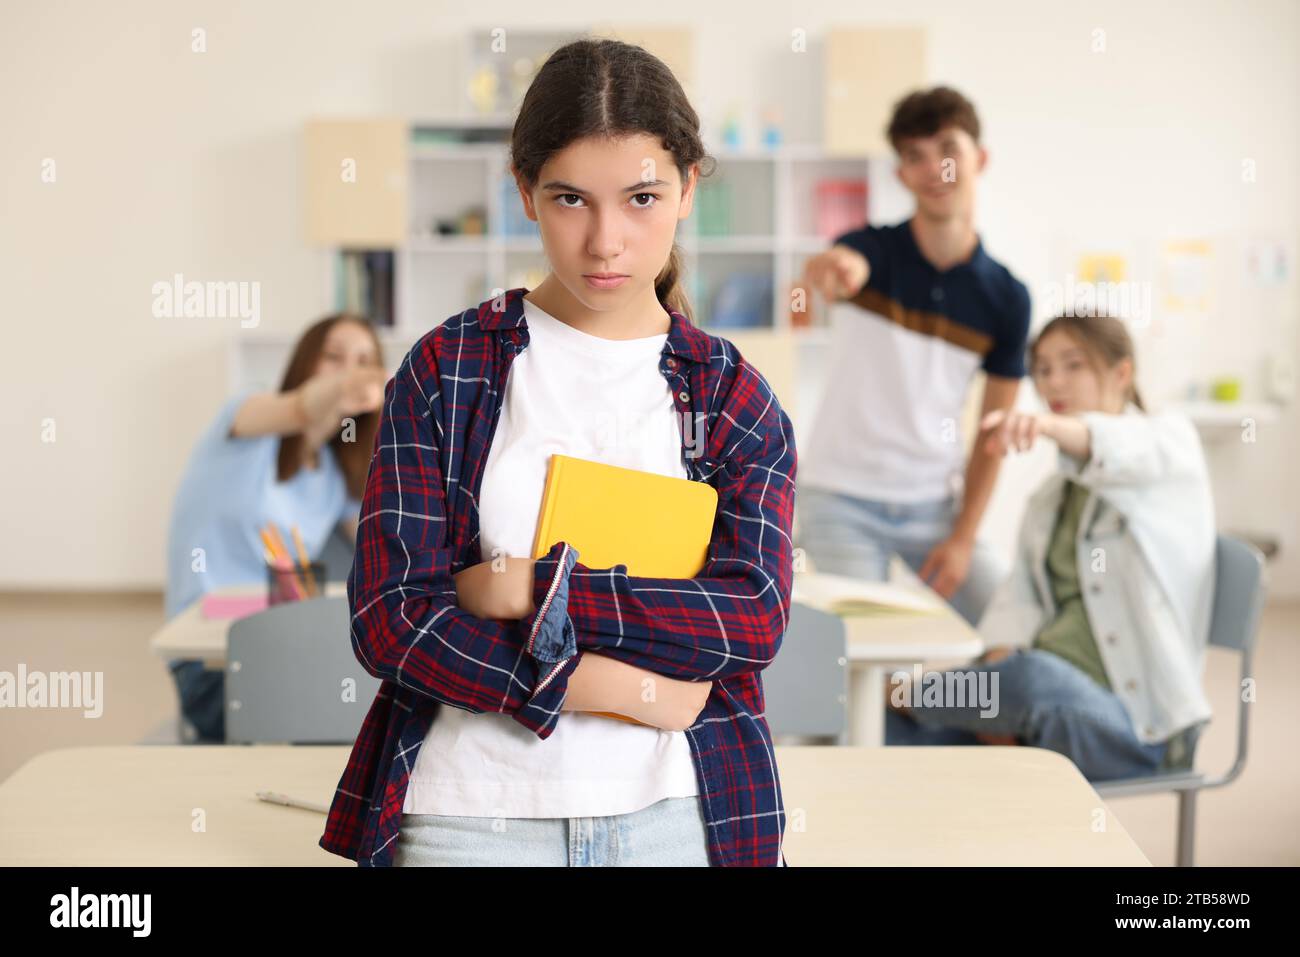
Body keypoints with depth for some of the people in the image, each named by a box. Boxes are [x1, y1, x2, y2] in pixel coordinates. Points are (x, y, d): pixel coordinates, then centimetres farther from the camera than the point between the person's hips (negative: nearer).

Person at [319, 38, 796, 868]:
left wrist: (537, 592, -14)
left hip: (674, 818, 1)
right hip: (472, 818, -1)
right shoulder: (447, 370, -1)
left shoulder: (737, 399, 3)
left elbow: (754, 619, -9)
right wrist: (624, 686, -12)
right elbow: (390, 616, -8)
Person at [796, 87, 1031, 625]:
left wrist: (964, 539, -5)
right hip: (842, 499, -2)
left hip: (933, 502, 3)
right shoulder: (875, 250, -7)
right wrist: (831, 272, -59)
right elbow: (844, 266, -34)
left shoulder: (1007, 298, -1)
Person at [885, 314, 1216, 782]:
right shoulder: (1049, 497, 23)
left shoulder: (1171, 440, 2)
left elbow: (1124, 449, -24)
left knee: (1033, 677, -38)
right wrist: (996, 666, -14)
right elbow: (1021, 592, 9)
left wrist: (1048, 425, -47)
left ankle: (908, 693, -10)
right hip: (1044, 709, 5)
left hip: (1133, 716, -5)